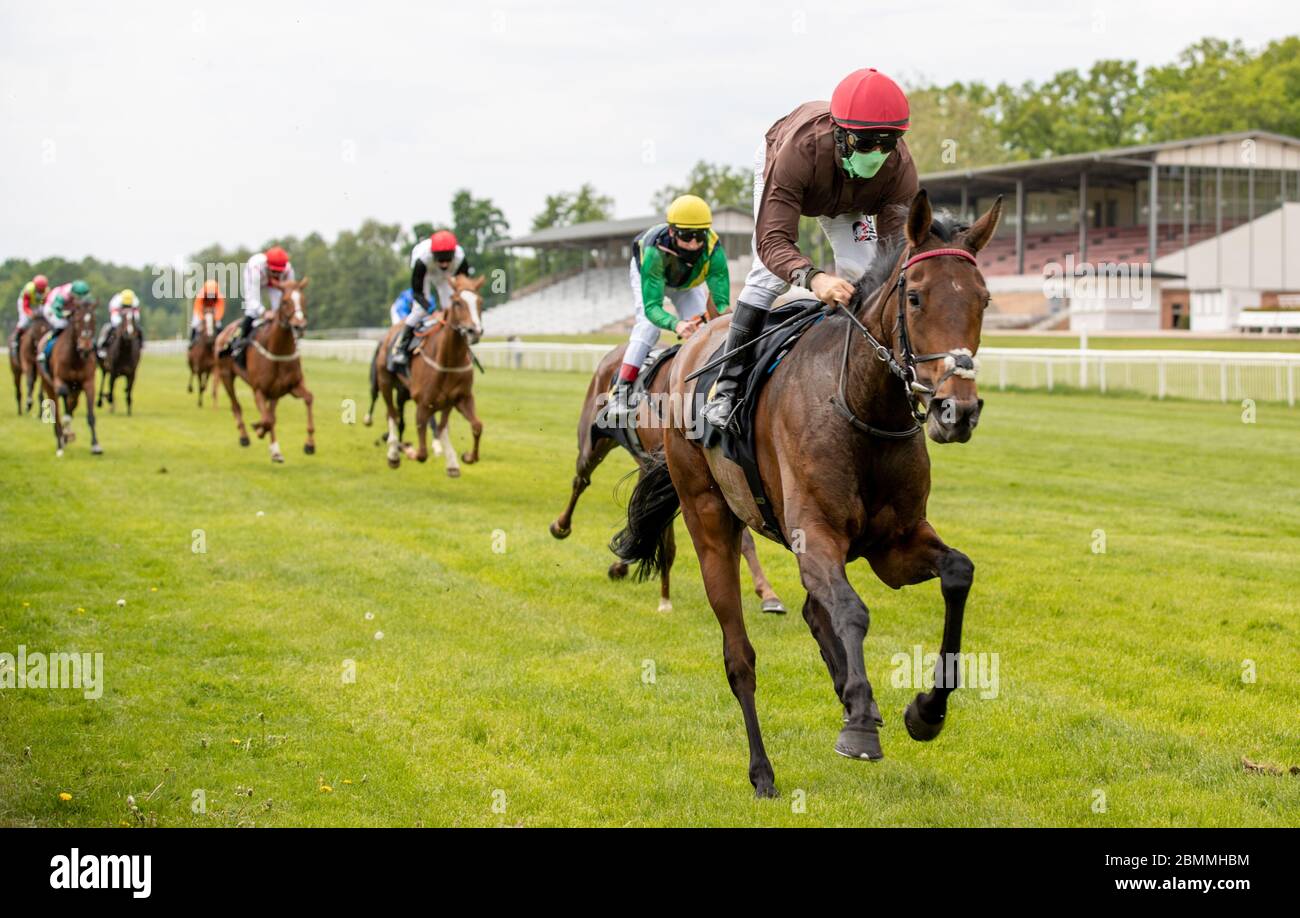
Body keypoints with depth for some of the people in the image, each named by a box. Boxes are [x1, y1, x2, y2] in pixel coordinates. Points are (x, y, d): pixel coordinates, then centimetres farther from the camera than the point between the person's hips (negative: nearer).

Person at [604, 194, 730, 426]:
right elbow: (652, 306, -49)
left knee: (699, 327, -14)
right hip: (647, 273, -3)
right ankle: (621, 392, -24)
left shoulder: (714, 252, -41)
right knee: (648, 325, -22)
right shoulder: (654, 252, -47)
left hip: (689, 283, 3)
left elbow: (722, 301, -41)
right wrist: (676, 325, -69)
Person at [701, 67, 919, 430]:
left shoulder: (900, 169, -40)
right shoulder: (799, 148, -50)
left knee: (860, 276, -12)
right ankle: (727, 386, -12)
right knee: (769, 274, -17)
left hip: (849, 197, 3)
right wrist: (813, 277, -75)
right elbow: (772, 240, -54)